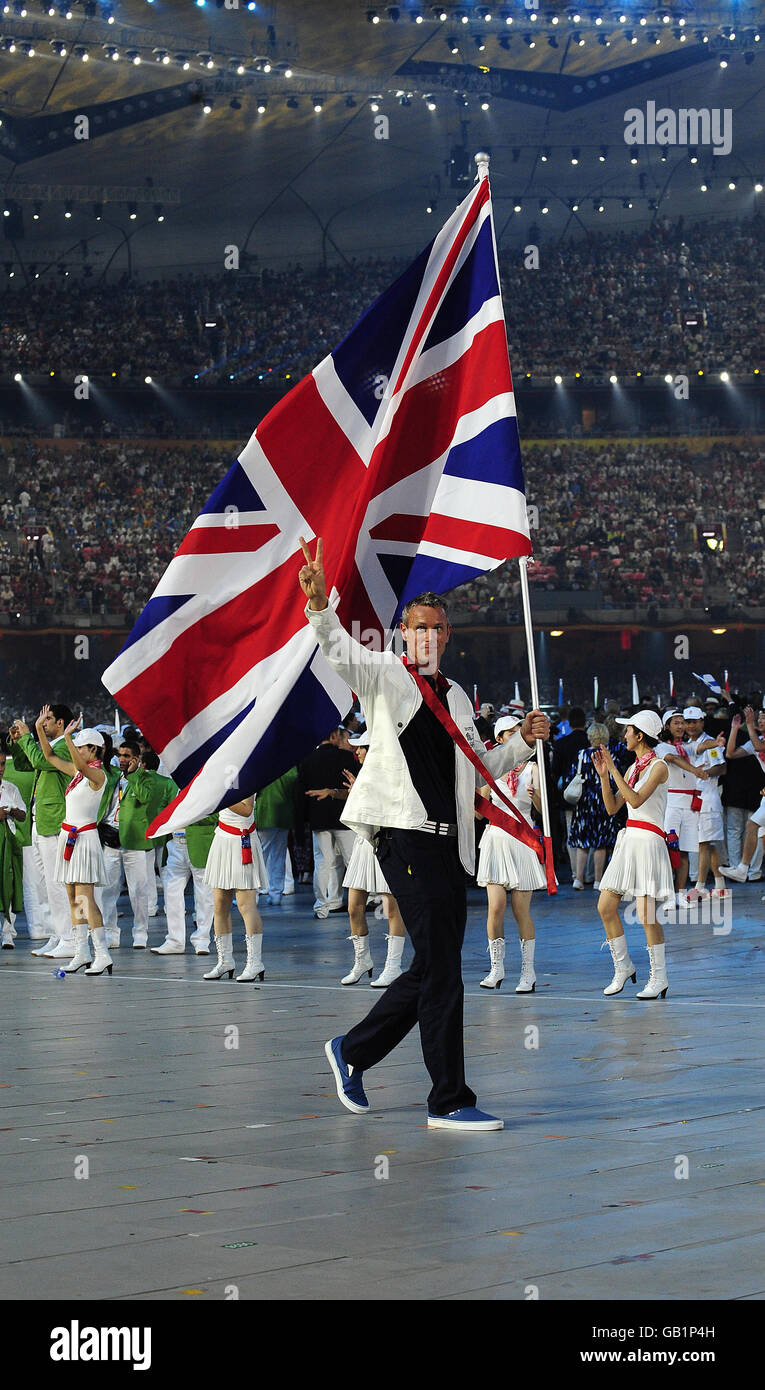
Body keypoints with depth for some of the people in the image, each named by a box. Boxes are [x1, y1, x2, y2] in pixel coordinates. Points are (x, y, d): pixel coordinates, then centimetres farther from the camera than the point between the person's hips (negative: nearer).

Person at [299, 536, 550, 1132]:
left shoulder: (455, 697, 21)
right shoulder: (387, 675, 2)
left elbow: (478, 768, 29)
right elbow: (340, 651, -17)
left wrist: (523, 742, 12)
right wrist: (320, 604, -36)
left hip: (448, 841, 8)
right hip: (405, 832, -8)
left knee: (434, 969, 12)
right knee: (440, 970, -9)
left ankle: (353, 1051, 29)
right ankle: (450, 1102, -5)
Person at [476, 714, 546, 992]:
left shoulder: (531, 767, 6)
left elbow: (542, 807, -5)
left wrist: (535, 795, -27)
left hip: (521, 839, -1)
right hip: (495, 837, 1)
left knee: (521, 910, -2)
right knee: (496, 906, -9)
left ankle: (528, 971, 5)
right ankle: (496, 968, 0)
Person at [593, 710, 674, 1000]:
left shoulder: (659, 766, -8)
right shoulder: (632, 768, 15)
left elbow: (636, 800, -20)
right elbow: (612, 807, 14)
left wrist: (614, 769, -19)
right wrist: (604, 775, 3)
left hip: (649, 842, -8)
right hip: (628, 841, 8)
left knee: (645, 913, -11)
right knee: (605, 906, 4)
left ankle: (659, 977, -1)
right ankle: (623, 967, 16)